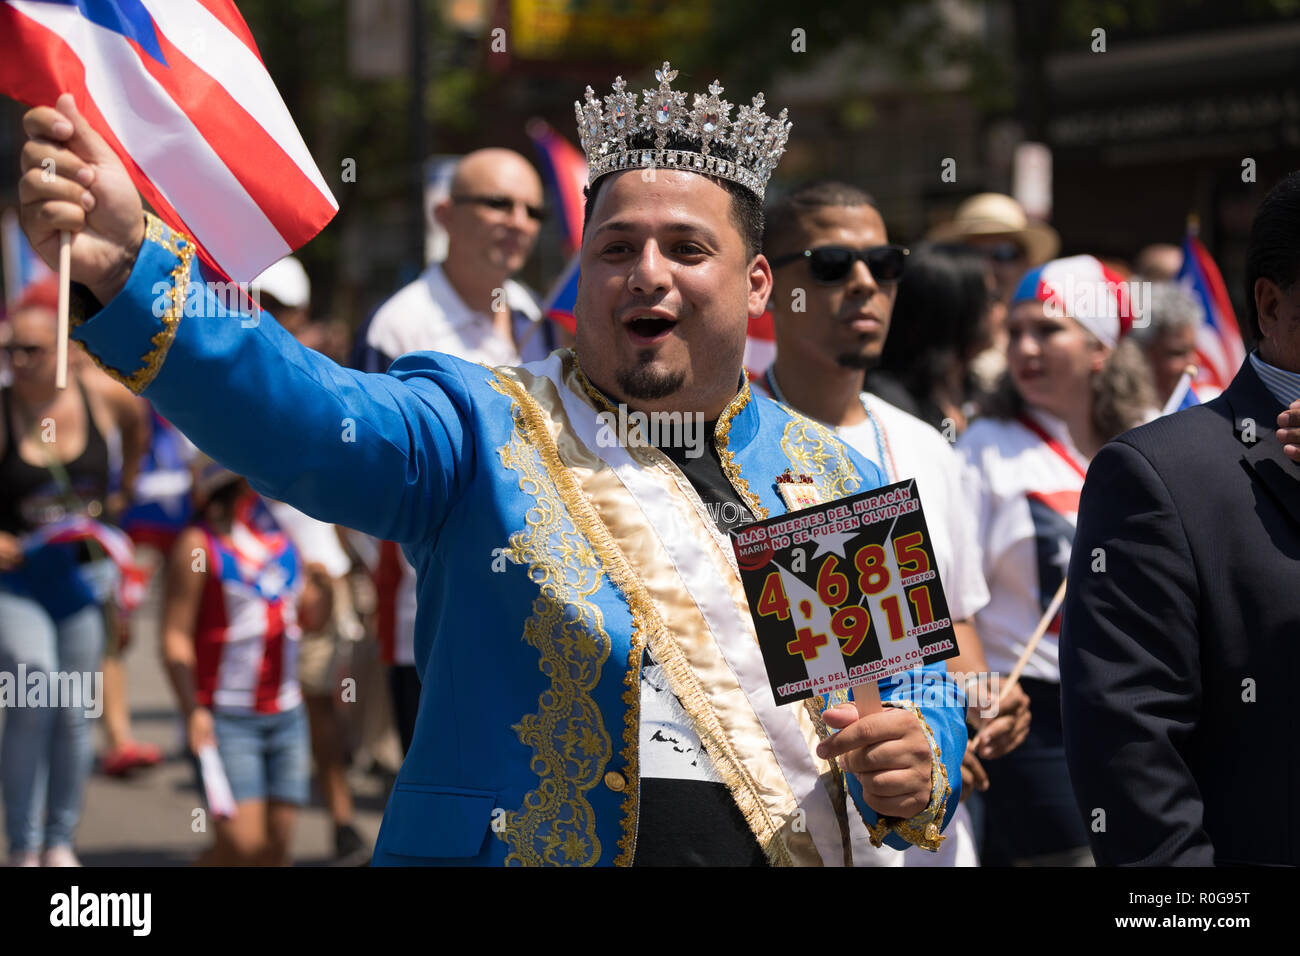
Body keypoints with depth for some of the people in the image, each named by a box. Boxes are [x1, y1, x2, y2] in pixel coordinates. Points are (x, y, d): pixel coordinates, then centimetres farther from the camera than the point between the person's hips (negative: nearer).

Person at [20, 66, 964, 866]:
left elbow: (920, 685, 13)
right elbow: (295, 416, -19)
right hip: (520, 849, -3)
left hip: (802, 851, 3)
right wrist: (128, 266, -35)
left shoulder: (838, 479, 9)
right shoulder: (485, 428, -3)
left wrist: (916, 767, -10)